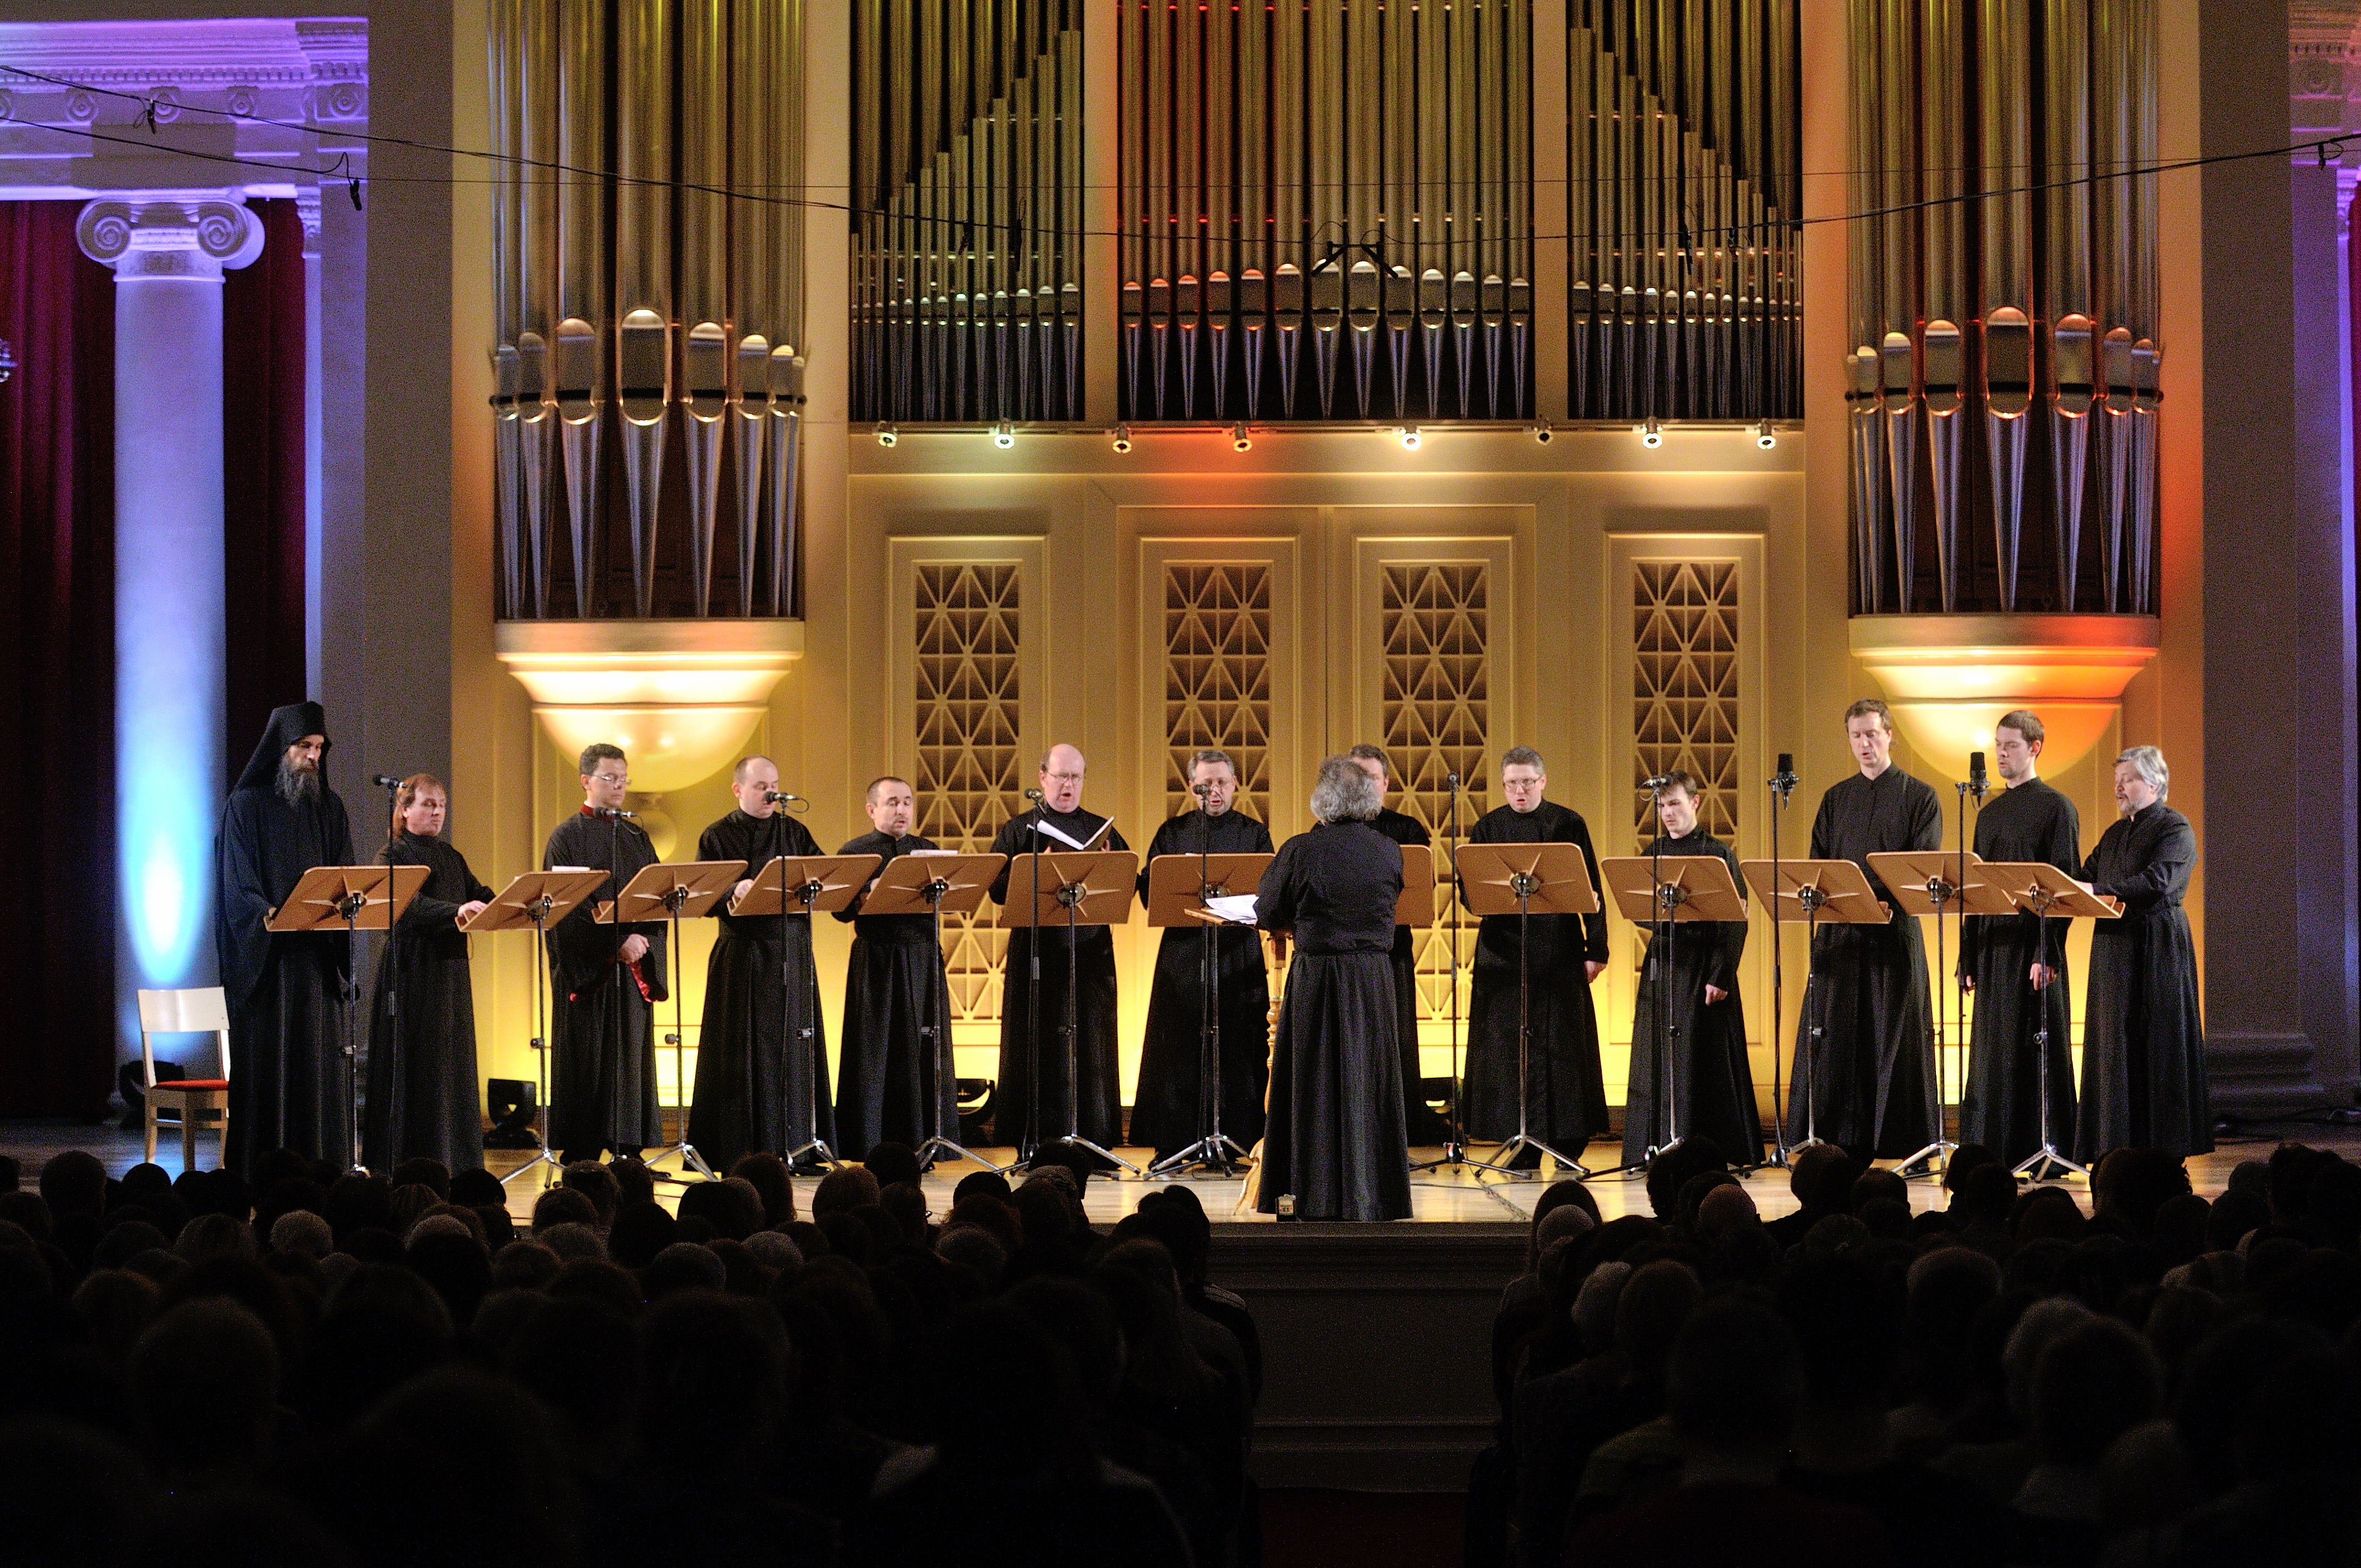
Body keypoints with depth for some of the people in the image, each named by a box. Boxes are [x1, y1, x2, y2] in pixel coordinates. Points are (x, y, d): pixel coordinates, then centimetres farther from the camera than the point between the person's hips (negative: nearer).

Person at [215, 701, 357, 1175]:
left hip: (317, 955, 4)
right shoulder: (247, 806, 0)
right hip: (263, 957, -4)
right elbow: (238, 885, -9)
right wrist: (270, 917, -26)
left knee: (320, 1061, 2)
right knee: (265, 1062, -5)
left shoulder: (328, 807, 14)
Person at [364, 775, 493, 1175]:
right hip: (412, 972, -7)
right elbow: (409, 904, -22)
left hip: (451, 968, 7)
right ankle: (408, 1164, -3)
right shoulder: (393, 855, -5)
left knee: (453, 1062, 6)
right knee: (415, 1063, -6)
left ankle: (453, 1160, 10)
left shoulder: (450, 856, 17)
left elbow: (479, 895, 10)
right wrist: (455, 911, -39)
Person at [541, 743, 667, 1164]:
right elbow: (566, 906, -11)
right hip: (586, 966, -5)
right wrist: (616, 941, -18)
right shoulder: (567, 836, -2)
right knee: (587, 1054, -4)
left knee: (631, 1051, 3)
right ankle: (580, 1156, -1)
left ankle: (628, 1148, 6)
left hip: (633, 963, 5)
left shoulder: (635, 837, 14)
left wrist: (642, 939, -9)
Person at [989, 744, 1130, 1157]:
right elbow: (999, 887, -3)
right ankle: (1031, 1142, 1)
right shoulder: (1019, 830, 9)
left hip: (1090, 949, 2)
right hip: (1035, 948, -2)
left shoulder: (1101, 830, 14)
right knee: (1035, 1043, -2)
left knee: (1090, 1043, 0)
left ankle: (1094, 1140, 2)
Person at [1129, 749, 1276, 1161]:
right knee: (1179, 1049, -2)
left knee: (1236, 1048, -2)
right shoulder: (1173, 833, 11)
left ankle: (1237, 1141, 3)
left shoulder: (1254, 834, 9)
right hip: (1183, 953, 0)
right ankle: (1172, 1146, 2)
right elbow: (1148, 891, 4)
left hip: (1237, 953, 0)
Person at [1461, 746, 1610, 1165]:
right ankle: (1523, 1148, 6)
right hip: (1504, 953, 1)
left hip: (1559, 953, -1)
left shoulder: (1568, 824, 3)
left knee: (1562, 1045, 1)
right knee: (1509, 1047, 0)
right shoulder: (1489, 827, 7)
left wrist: (1596, 949, 0)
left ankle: (1569, 1144, 9)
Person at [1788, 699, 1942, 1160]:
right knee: (1834, 1034, 0)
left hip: (1895, 930, -4)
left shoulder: (1919, 797, 4)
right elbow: (1816, 866, 12)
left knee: (1897, 1035, -3)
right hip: (1839, 932, 4)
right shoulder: (1836, 799, 16)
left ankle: (1908, 1144, 0)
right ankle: (1838, 1139, 3)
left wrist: (1880, 896, -20)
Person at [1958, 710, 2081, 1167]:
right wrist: (1969, 958, 12)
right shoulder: (1989, 814, 17)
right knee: (1991, 1051, 6)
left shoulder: (2056, 808, -3)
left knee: (2033, 1048, -5)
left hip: (2033, 943, -7)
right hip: (1991, 944, 7)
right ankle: (1992, 1151, 9)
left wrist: (2048, 955, -18)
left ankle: (2042, 1153, -1)